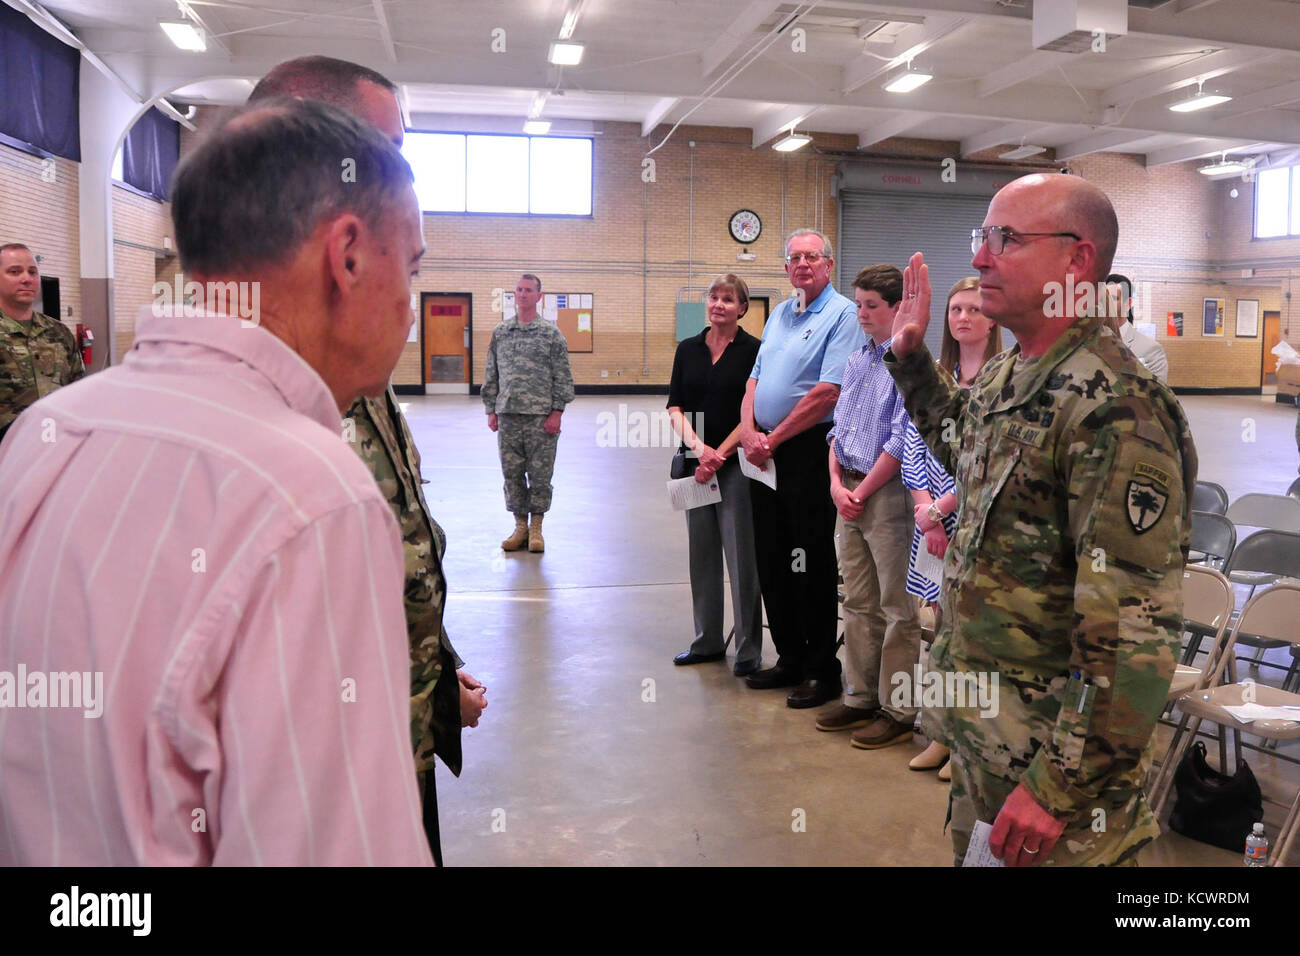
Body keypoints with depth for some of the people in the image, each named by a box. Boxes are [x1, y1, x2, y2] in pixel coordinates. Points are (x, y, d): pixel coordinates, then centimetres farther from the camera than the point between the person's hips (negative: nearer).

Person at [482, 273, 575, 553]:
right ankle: (520, 525, 18)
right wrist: (491, 410, 7)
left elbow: (562, 377, -2)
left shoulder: (551, 334, 0)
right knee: (512, 472, 7)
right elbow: (491, 375, 13)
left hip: (541, 416, -3)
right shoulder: (500, 333, 10)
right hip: (508, 415, 3)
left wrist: (557, 412, -9)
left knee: (540, 472, 1)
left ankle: (536, 528, 13)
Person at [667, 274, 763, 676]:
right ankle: (708, 641, 22)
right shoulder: (688, 349, 9)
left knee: (741, 553, -2)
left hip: (736, 464, -4)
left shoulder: (754, 350, -3)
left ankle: (748, 648, 7)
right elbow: (675, 406, 5)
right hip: (696, 463, 5)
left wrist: (720, 455, -12)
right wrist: (697, 446, -10)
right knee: (702, 550, 10)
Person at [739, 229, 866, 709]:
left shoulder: (843, 314, -8)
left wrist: (772, 439, -14)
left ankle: (822, 670, 10)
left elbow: (828, 392, -18)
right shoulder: (779, 314, 17)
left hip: (809, 450, -8)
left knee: (811, 561, -2)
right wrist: (748, 430, -3)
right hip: (765, 451, 8)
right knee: (770, 557, 12)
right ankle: (790, 657, 25)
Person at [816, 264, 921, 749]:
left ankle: (899, 710, 12)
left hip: (889, 494, -8)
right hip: (849, 494, 8)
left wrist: (862, 492, -12)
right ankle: (859, 697, 26)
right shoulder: (856, 361, 12)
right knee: (858, 603, 15)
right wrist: (837, 484, 1)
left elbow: (901, 443, -17)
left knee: (898, 607, 2)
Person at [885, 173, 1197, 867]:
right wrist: (910, 355, 18)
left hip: (1048, 745, -9)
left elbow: (1134, 630, -28)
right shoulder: (1005, 375, 4)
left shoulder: (1112, 407, -25)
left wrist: (1064, 786, -26)